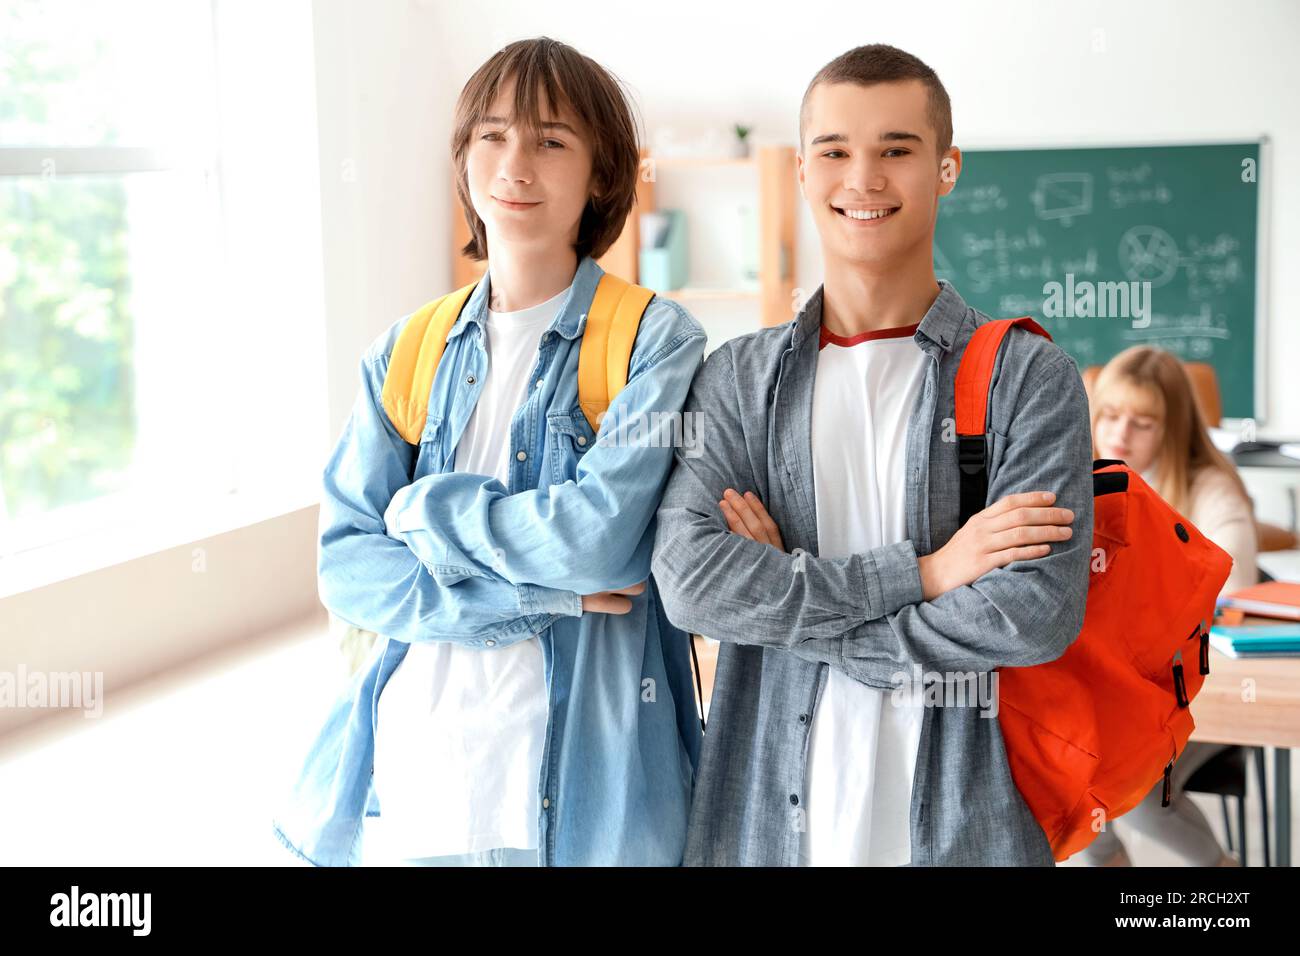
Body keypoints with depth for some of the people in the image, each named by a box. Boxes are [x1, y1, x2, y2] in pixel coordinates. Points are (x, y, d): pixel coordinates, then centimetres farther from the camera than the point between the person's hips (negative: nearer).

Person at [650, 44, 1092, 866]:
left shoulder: (1031, 379, -2)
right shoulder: (738, 378, 4)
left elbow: (1038, 612, -15)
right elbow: (689, 577, -10)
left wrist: (783, 599, -11)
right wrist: (918, 573, -15)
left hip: (963, 824, -2)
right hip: (767, 816, 2)